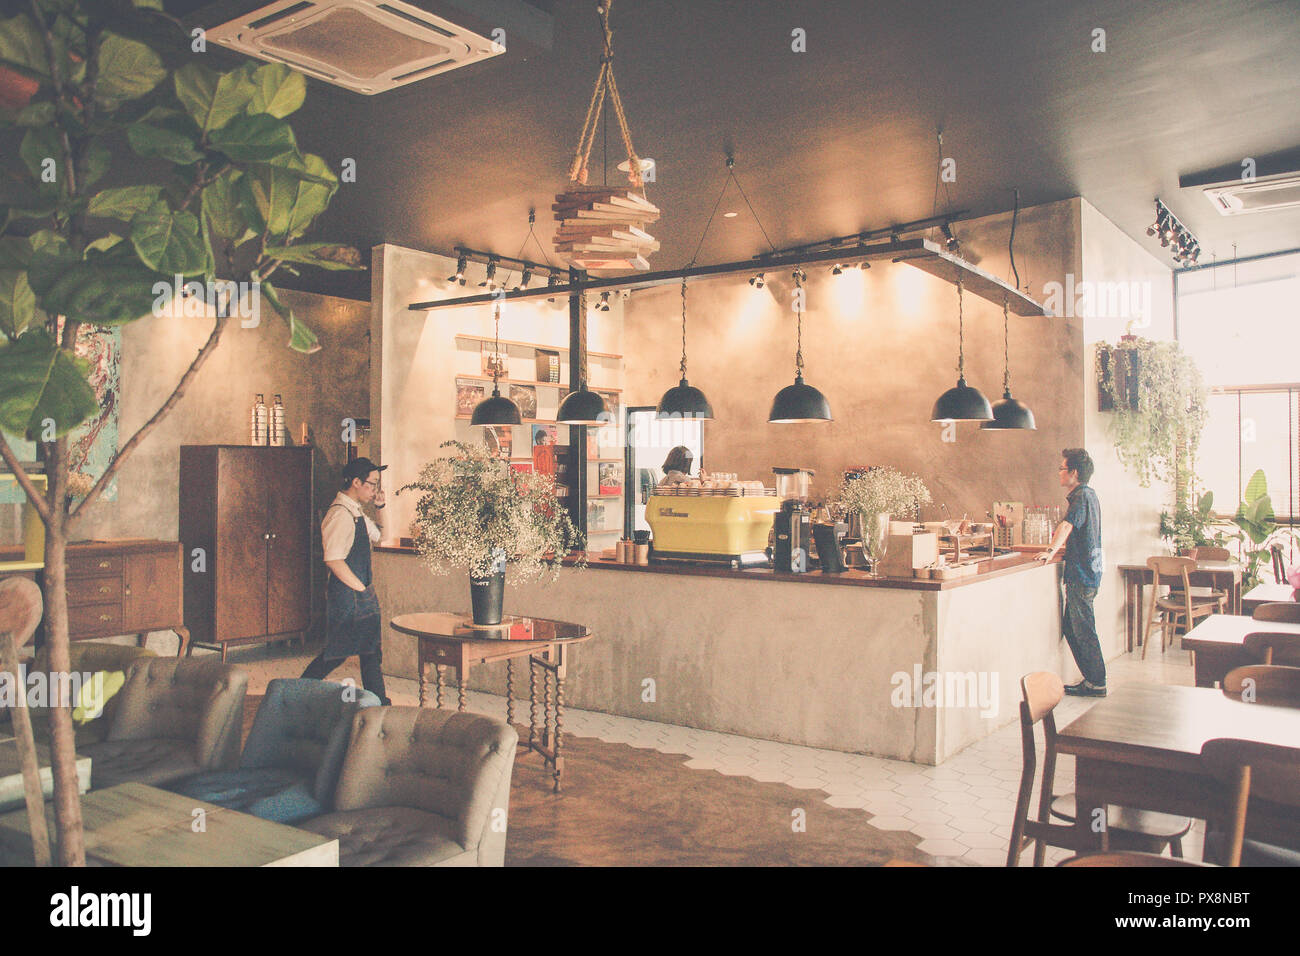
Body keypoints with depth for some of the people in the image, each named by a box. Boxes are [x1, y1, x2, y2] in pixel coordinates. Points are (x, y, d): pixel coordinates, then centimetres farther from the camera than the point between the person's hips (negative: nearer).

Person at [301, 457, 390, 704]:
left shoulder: (356, 511, 11)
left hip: (360, 593, 9)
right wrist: (361, 589, -18)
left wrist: (379, 507, 10)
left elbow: (380, 534, 27)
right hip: (347, 593, -9)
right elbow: (333, 560, -25)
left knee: (371, 651, 11)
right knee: (338, 652, 0)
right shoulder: (340, 514, -19)